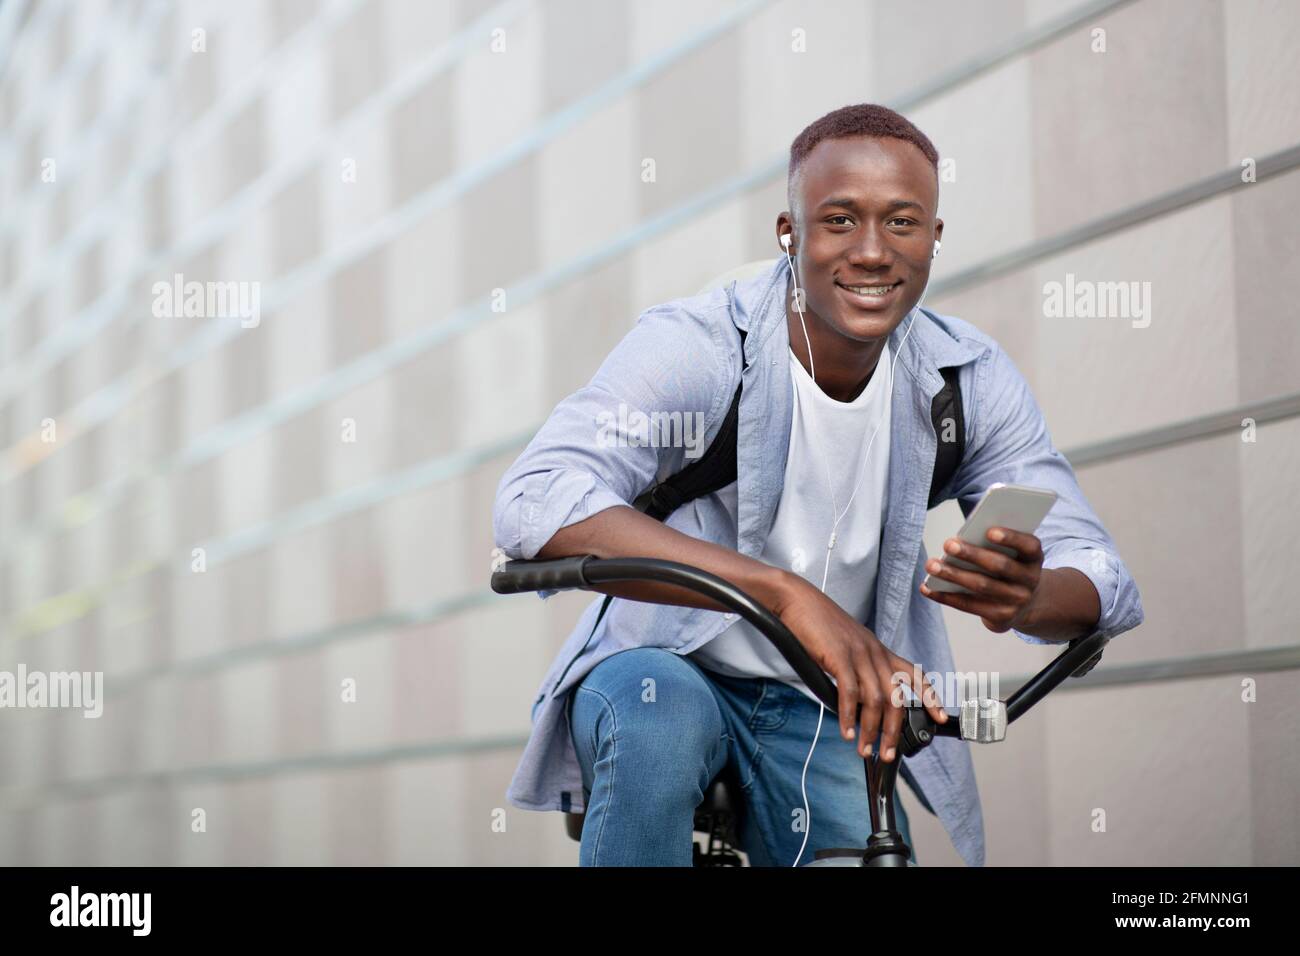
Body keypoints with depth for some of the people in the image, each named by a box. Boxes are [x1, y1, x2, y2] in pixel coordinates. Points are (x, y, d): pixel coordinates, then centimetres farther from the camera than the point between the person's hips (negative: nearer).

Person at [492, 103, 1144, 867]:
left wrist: (1029, 599, -36)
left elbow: (1105, 581, -8)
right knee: (659, 717, -36)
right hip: (666, 668, -4)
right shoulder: (695, 345, -20)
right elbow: (534, 503, -36)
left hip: (829, 713, 4)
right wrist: (786, 592, -46)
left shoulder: (972, 379, -6)